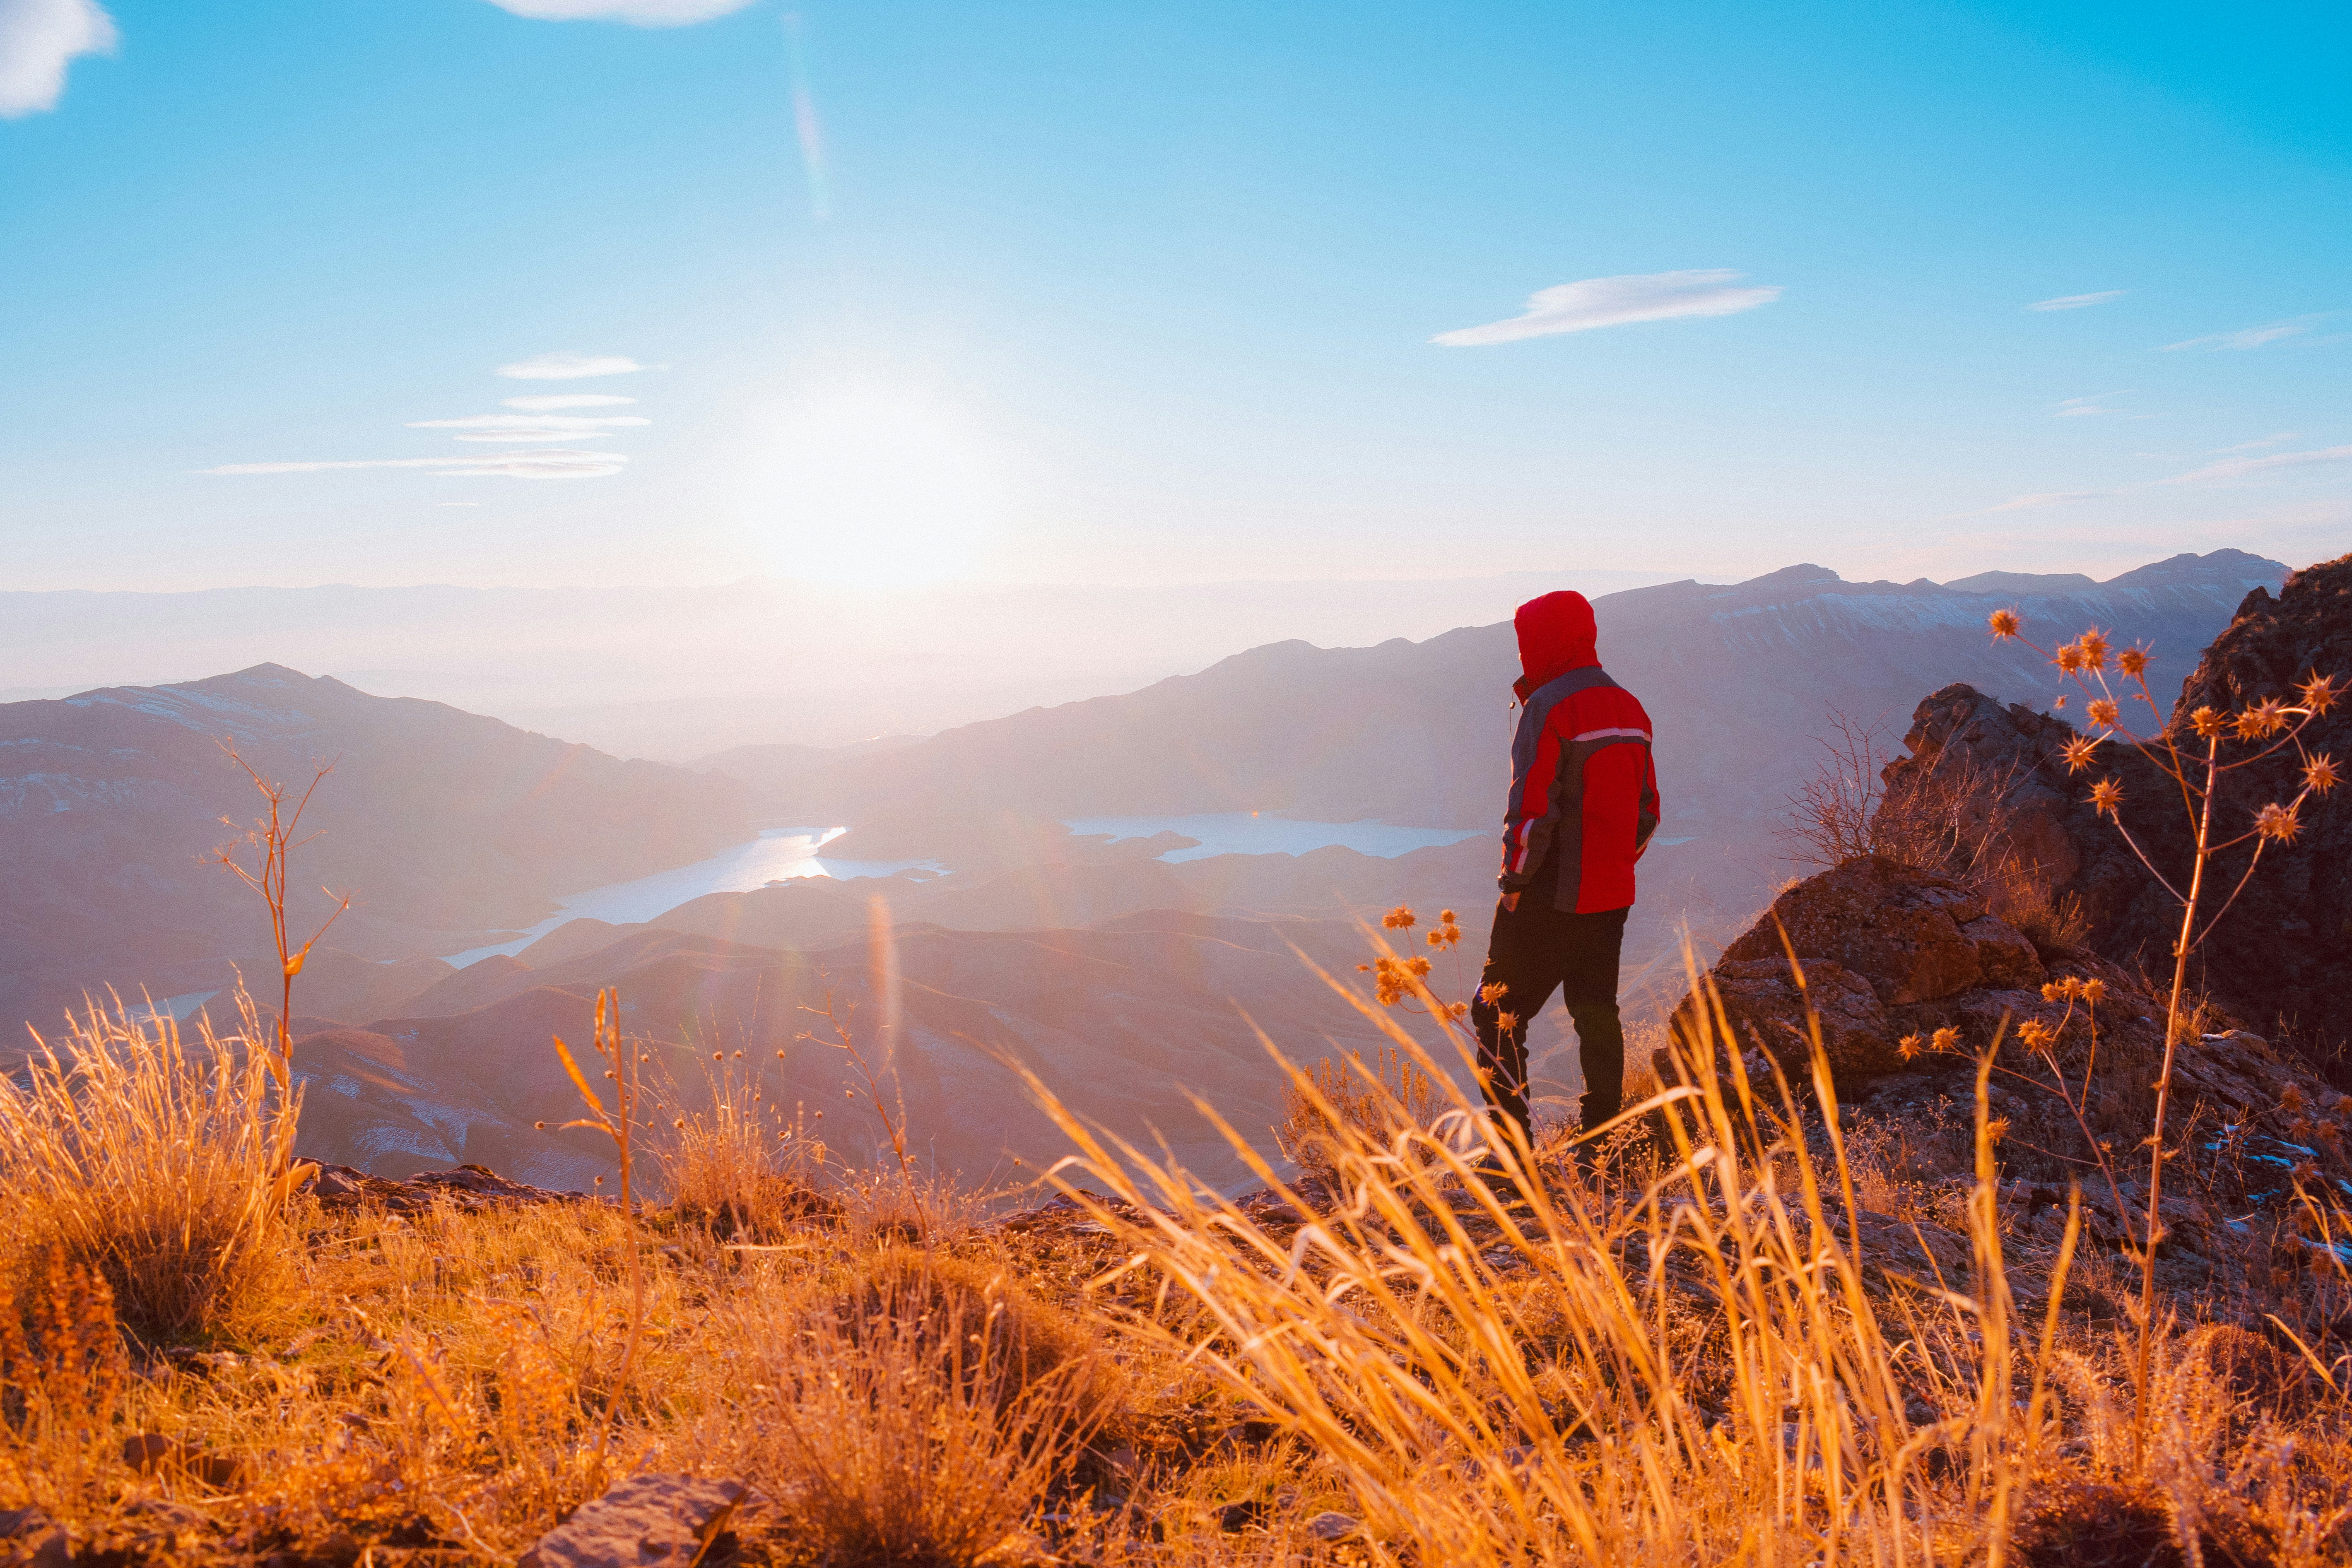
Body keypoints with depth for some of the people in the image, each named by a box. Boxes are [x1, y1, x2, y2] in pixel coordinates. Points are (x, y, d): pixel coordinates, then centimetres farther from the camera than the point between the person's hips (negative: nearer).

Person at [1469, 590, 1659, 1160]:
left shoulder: (1549, 709, -14)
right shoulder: (1629, 708, 11)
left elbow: (1532, 808, -19)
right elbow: (1648, 811, 15)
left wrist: (1515, 879, -10)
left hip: (1548, 899, -8)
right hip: (1611, 898, 8)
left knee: (1498, 1017, 1)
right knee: (1598, 1016, 16)